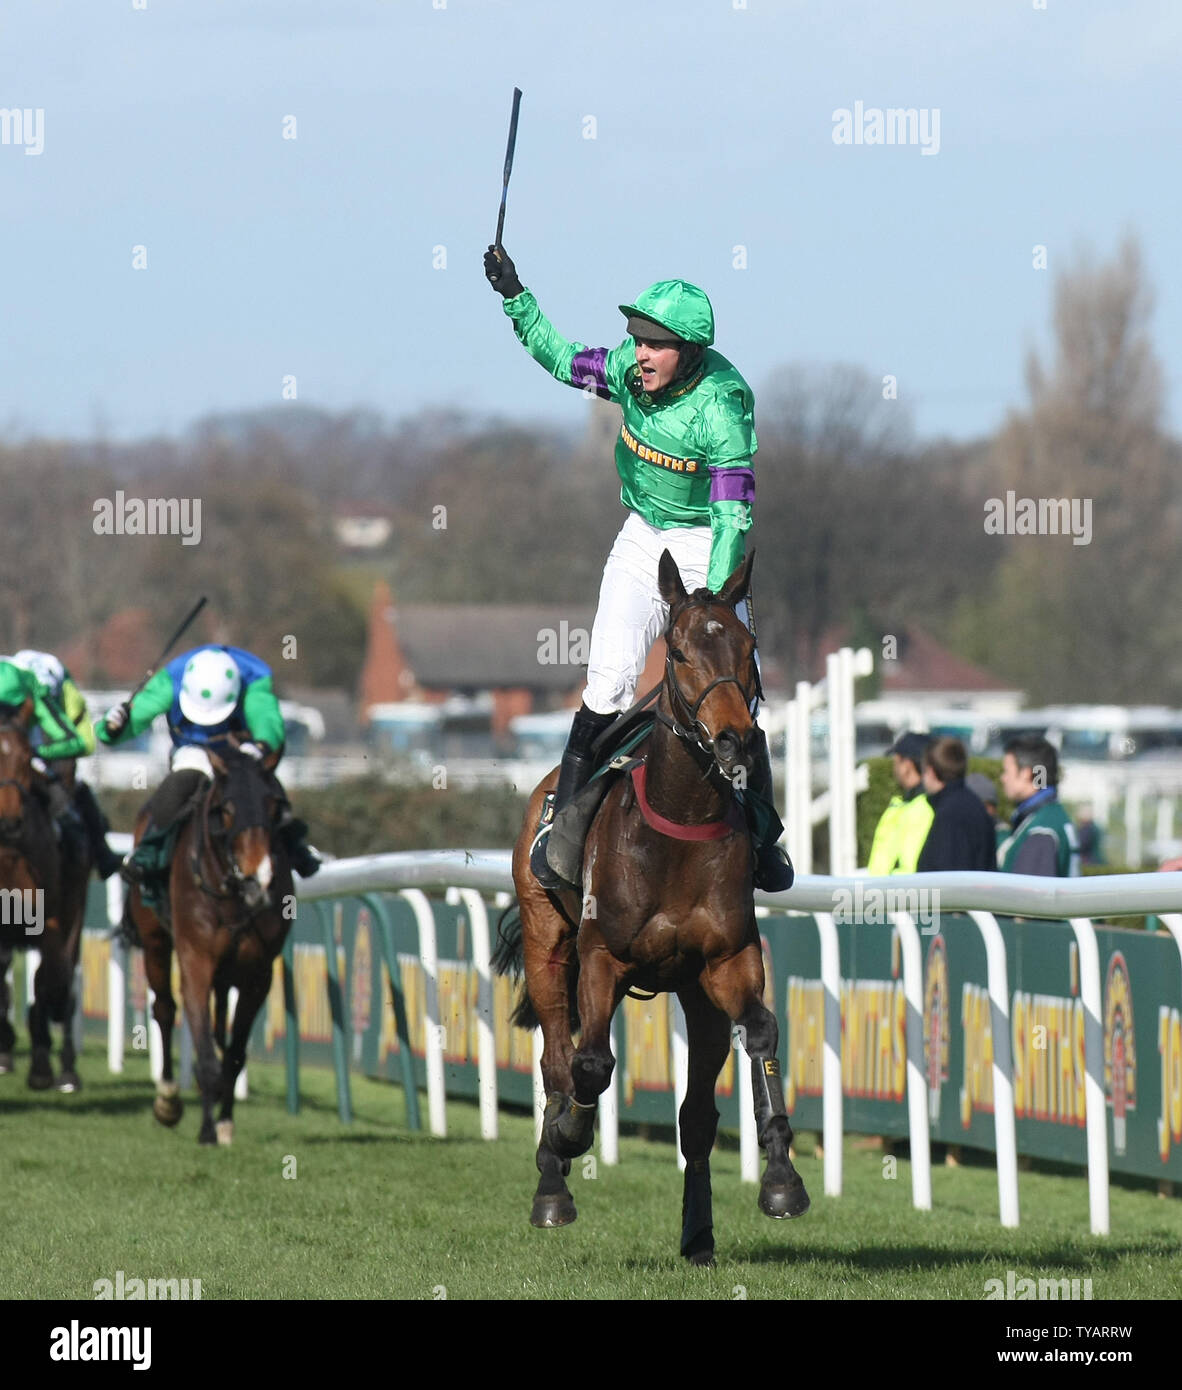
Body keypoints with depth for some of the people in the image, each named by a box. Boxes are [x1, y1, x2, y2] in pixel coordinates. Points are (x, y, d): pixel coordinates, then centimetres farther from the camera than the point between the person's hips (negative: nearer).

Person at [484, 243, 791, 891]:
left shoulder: (722, 406, -26)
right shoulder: (630, 368, -10)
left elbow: (734, 515, -28)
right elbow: (563, 358, 11)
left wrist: (714, 598, -35)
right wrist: (515, 297, 4)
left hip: (705, 545, -3)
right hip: (642, 539, 3)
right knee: (608, 679, -10)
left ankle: (761, 834, 13)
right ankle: (559, 818, -2)